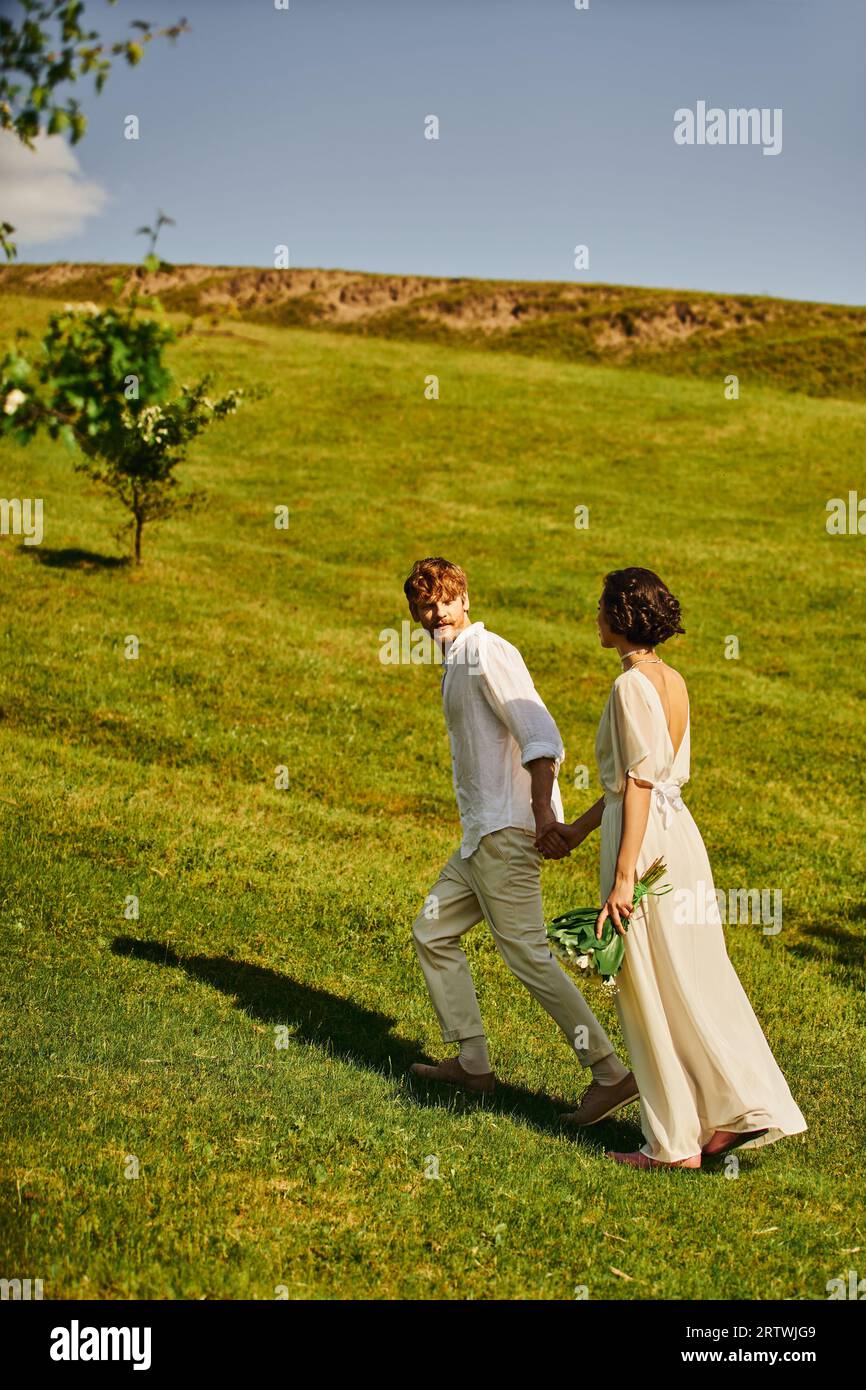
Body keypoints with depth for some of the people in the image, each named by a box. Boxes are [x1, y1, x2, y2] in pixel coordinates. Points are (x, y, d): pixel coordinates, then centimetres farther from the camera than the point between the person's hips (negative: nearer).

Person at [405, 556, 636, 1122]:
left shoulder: (487, 653, -11)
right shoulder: (456, 661, 19)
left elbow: (540, 736, -20)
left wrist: (542, 810, -27)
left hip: (507, 830, -10)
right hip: (482, 831, 10)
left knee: (528, 953, -11)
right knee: (433, 932, 15)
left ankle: (611, 1073, -8)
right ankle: (473, 1063, 20)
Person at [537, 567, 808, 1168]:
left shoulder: (632, 685, -16)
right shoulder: (673, 680, 11)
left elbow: (639, 784, -19)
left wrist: (623, 876, -19)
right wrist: (578, 830, 25)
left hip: (647, 842, -8)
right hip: (679, 831, 8)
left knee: (653, 991, 3)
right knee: (698, 982, 13)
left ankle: (676, 1142, 13)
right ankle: (735, 1114, 16)